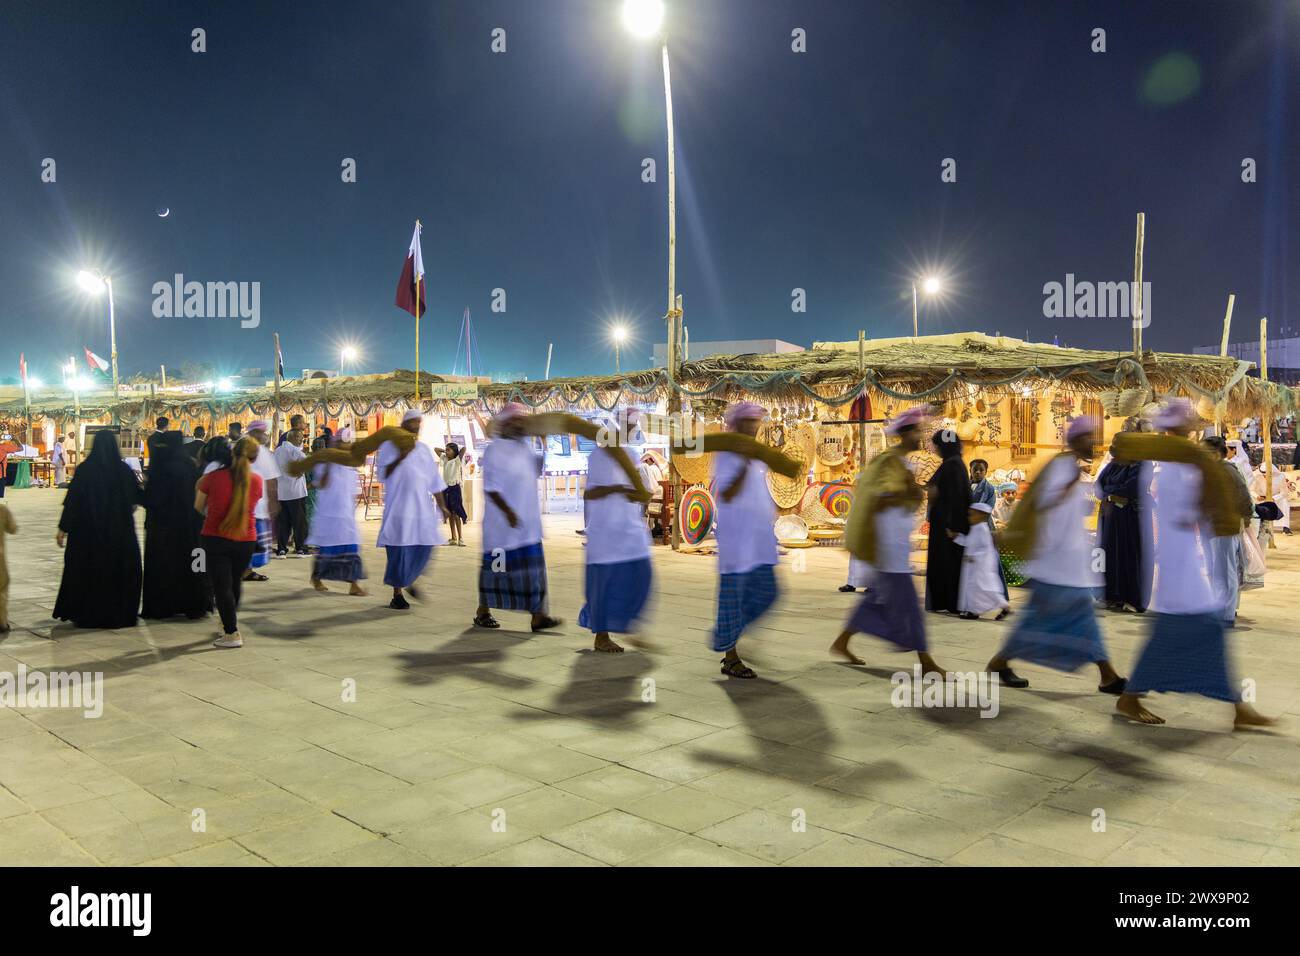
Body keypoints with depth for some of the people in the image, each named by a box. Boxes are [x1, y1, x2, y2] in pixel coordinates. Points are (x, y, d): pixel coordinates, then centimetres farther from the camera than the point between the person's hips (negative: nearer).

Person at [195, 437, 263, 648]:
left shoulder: (213, 477, -8)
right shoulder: (256, 480, -3)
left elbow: (198, 507, 4)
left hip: (215, 538, -3)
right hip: (246, 539, 3)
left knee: (221, 585, 1)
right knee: (235, 582, 21)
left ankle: (232, 633, -3)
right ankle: (229, 623, 35)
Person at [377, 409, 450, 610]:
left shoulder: (423, 449, 15)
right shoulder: (389, 446, 2)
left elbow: (434, 480, 16)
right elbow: (381, 474, -7)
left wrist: (442, 505, 11)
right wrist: (400, 457, -16)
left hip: (422, 506, 4)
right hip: (398, 505, -4)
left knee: (424, 547, -1)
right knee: (399, 549, -4)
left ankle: (409, 581, 24)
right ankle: (397, 593, 6)